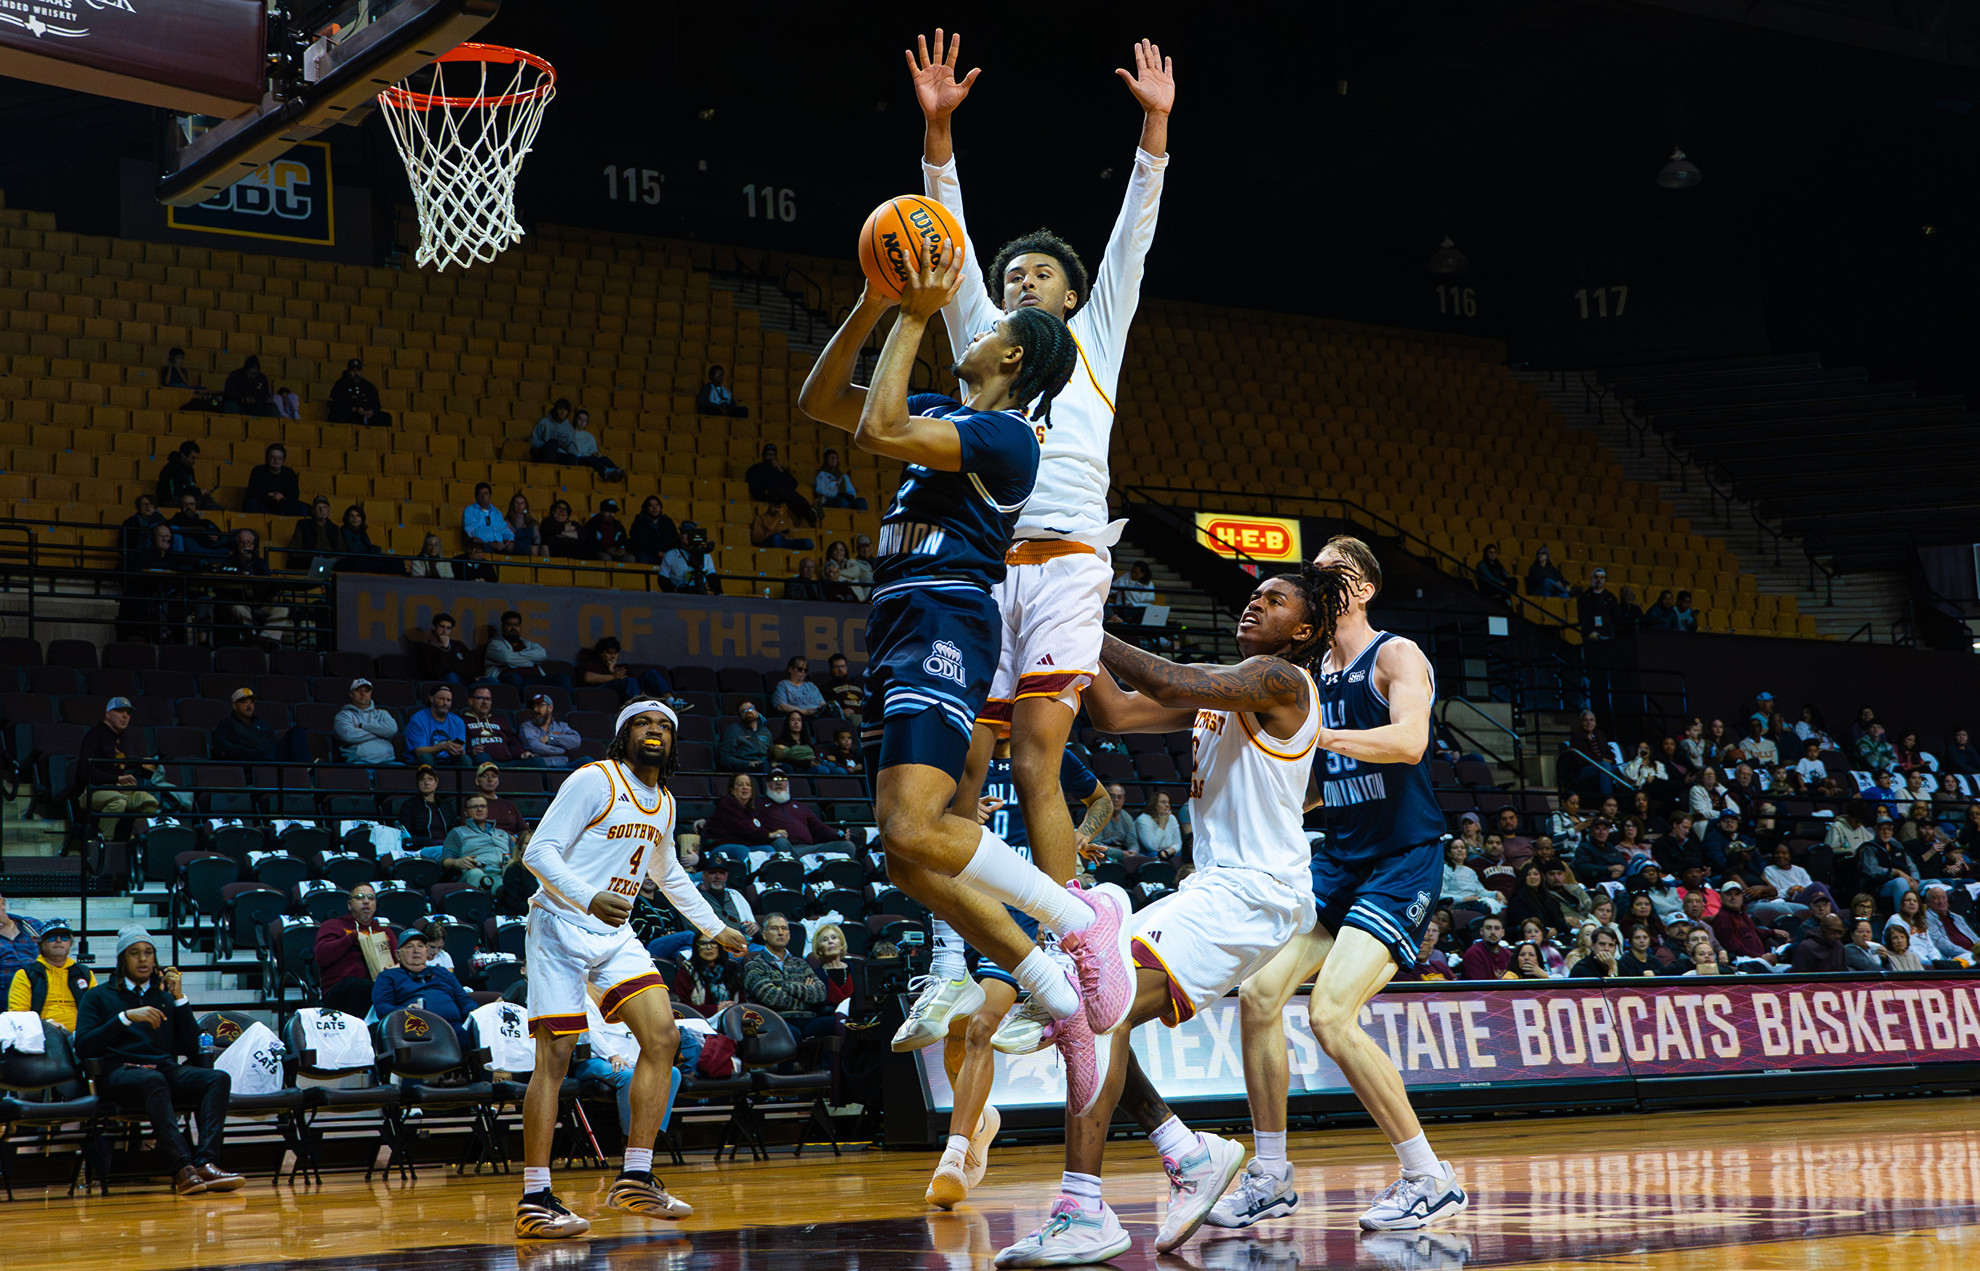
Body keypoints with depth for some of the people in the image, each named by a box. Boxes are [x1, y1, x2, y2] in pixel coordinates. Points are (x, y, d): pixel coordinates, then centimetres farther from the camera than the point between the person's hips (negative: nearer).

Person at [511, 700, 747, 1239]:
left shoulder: (664, 804, 13)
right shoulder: (595, 780, -11)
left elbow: (668, 875, 31)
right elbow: (538, 852, -16)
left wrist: (717, 929, 35)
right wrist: (591, 900, -30)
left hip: (614, 935, 7)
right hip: (561, 928, -7)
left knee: (662, 1039, -7)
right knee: (555, 1059, -11)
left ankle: (634, 1180, -2)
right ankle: (534, 1201, -10)